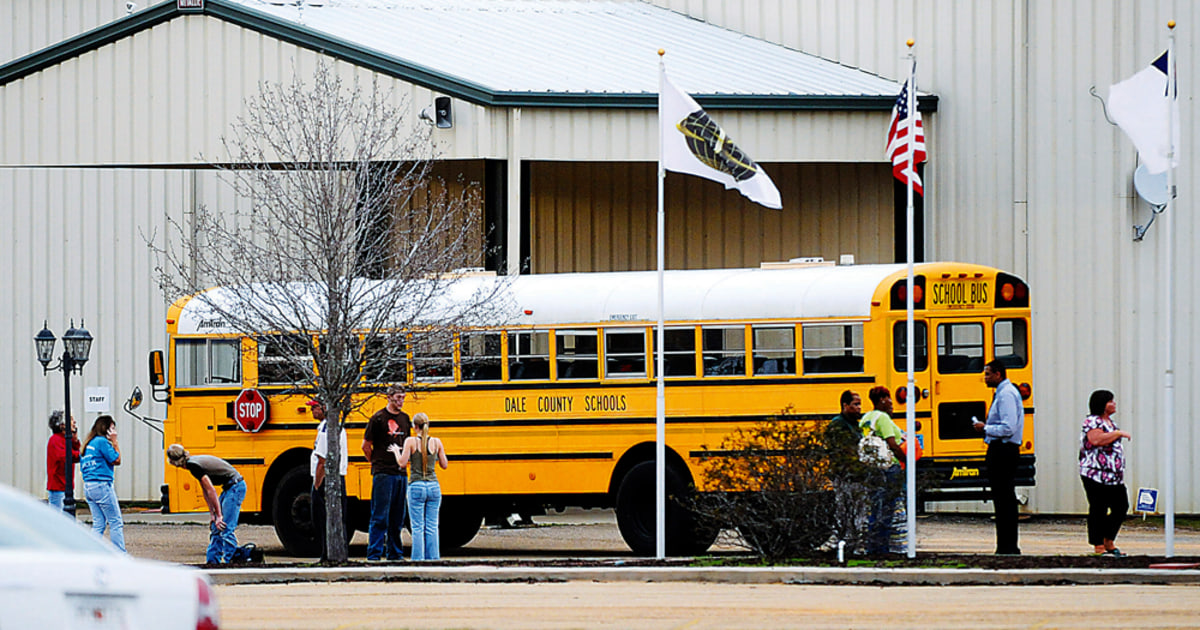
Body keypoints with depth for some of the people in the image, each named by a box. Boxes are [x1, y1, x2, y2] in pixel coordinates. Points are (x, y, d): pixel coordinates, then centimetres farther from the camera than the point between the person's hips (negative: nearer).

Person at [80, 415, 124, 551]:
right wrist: (114, 442, -1)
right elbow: (117, 460, -7)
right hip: (101, 485, -9)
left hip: (88, 486, 9)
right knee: (116, 522, -2)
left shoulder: (89, 443, 16)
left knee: (98, 524, 9)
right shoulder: (102, 442, -10)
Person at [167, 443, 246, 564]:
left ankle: (228, 562, -12)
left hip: (235, 486, -10)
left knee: (226, 528, -13)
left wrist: (219, 515, -15)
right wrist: (212, 514, 13)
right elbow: (206, 491, 15)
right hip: (229, 487, 10)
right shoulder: (193, 463, 10)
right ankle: (212, 561, 16)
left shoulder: (194, 466, -19)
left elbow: (211, 490, -19)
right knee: (215, 527, 13)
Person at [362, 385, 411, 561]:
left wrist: (403, 462, 15)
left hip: (401, 472, 6)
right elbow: (366, 446, -1)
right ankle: (374, 554, -5)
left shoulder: (405, 418, 13)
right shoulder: (379, 418, -5)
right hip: (383, 474, -6)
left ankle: (395, 553, 14)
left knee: (397, 517, 8)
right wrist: (377, 463, 4)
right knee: (380, 517, -7)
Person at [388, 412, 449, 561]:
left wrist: (396, 451, 8)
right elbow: (444, 465, 7)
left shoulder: (411, 442, -6)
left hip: (416, 487, -3)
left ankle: (418, 559, -5)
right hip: (433, 487, 3)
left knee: (417, 528, -1)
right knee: (432, 527, 6)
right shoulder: (436, 442, 2)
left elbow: (402, 463, -10)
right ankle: (433, 558, 3)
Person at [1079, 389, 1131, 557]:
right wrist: (1119, 433, -21)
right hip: (1096, 474, -9)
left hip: (1114, 476, 9)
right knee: (1098, 511, -5)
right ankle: (1098, 547, -1)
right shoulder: (1092, 422, -11)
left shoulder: (1109, 421, 18)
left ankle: (1109, 542, 20)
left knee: (1121, 507, 8)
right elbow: (1096, 439, -29)